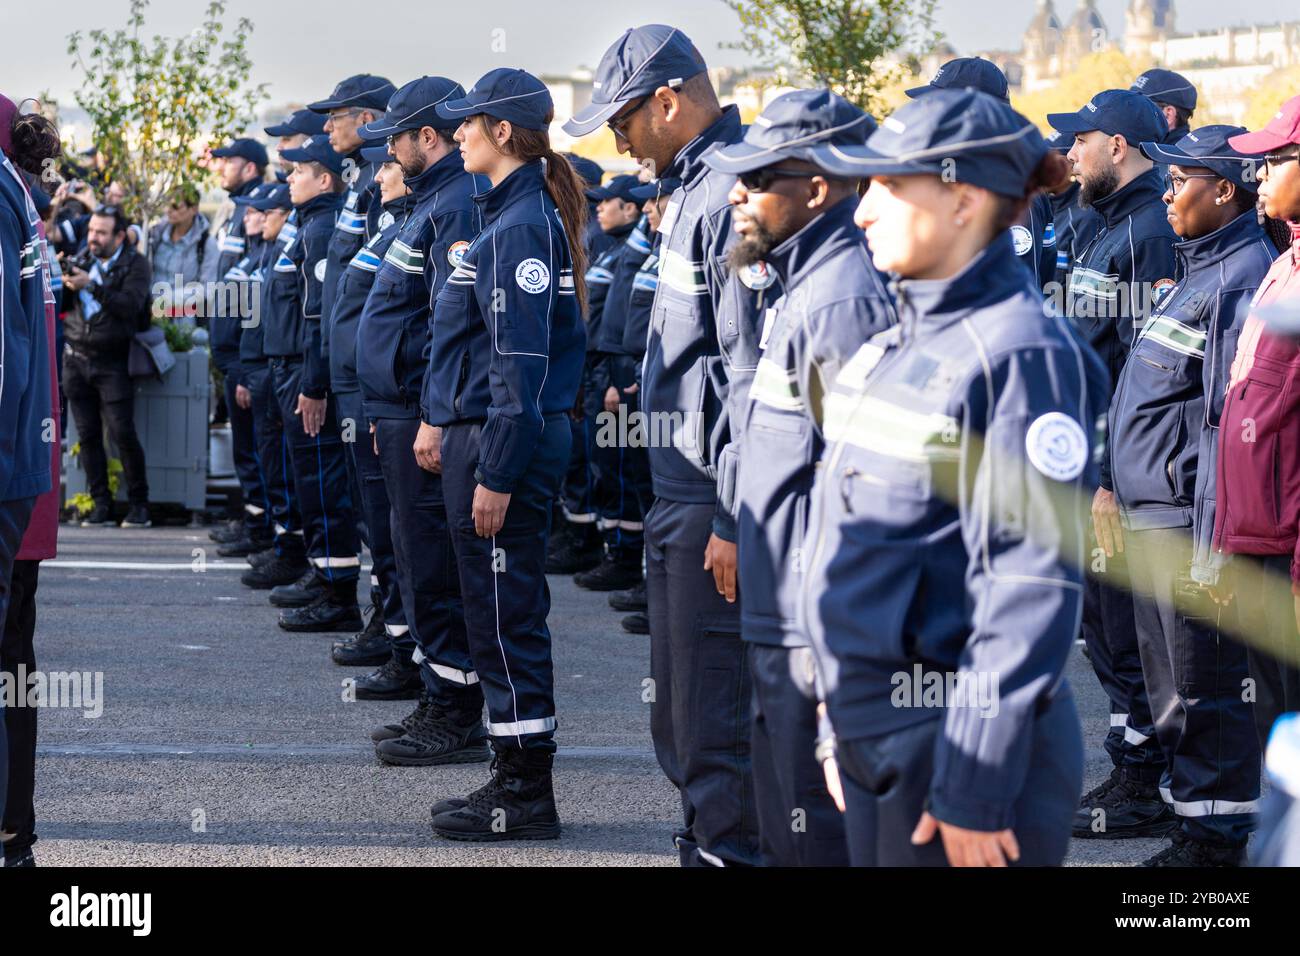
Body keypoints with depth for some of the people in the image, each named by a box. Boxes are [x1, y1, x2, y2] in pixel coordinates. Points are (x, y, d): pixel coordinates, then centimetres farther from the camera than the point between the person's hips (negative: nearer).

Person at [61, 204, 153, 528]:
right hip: (76, 358, 5)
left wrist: (91, 285, -25)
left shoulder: (135, 264, -4)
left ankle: (139, 504, 2)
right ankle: (101, 504, 10)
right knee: (88, 435, 4)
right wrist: (63, 281, -7)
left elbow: (130, 305, -19)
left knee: (123, 433, -8)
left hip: (112, 363, -5)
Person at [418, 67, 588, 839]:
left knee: (508, 606, -5)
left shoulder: (520, 226, -18)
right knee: (485, 593, 21)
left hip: (504, 442, -10)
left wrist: (496, 471, -22)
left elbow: (522, 361, -22)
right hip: (481, 432, 10)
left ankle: (527, 795, 1)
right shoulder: (510, 215, 14)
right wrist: (449, 429, 20)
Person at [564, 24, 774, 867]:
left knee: (712, 711, -4)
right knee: (682, 709, 17)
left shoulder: (731, 196, -17)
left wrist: (733, 519, -21)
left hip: (712, 503, -10)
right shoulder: (695, 189, 15)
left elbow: (754, 373, -21)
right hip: (683, 491, 10)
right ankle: (709, 841, 27)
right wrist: (688, 508, 20)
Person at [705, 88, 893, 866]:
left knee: (815, 842, -3)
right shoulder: (805, 290, 14)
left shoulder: (844, 301, -19)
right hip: (784, 627, 11)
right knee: (784, 837, 19)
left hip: (820, 636, -11)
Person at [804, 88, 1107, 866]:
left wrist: (973, 790, -21)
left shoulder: (1021, 355, -15)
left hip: (960, 743, -8)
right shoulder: (900, 345, 12)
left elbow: (1032, 588, -20)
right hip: (875, 731, 8)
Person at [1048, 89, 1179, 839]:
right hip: (1094, 465, 10)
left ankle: (1147, 793, 4)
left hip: (1124, 468, -10)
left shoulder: (1151, 232, -17)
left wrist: (1113, 475, -23)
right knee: (1101, 617, 16)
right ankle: (1133, 769, 26)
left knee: (1126, 626, -4)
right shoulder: (1115, 227, 15)